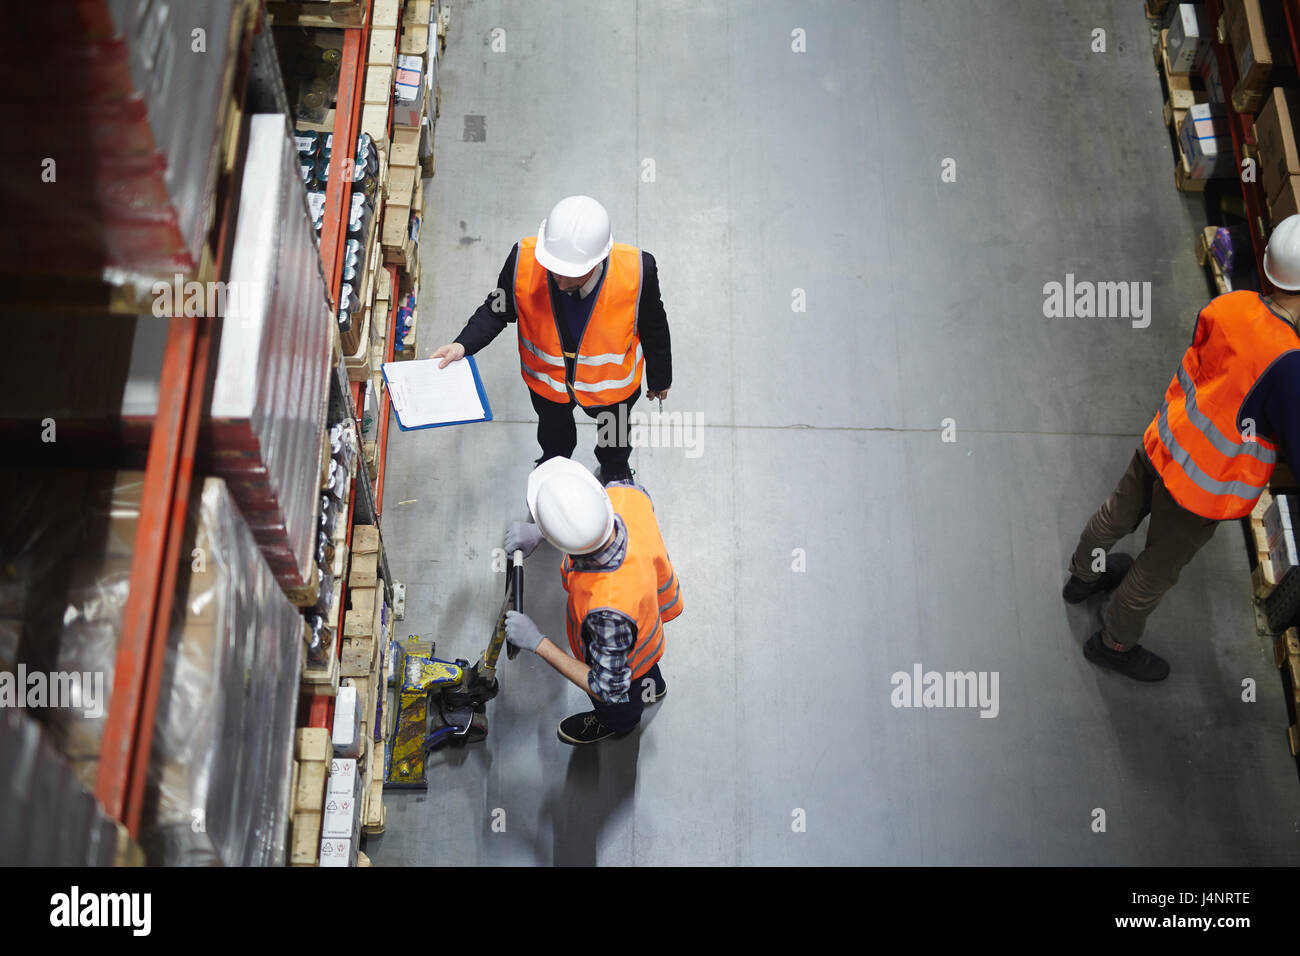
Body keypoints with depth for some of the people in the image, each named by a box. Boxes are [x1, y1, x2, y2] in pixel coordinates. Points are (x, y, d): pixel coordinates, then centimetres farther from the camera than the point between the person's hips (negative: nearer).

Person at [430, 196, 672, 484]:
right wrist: (463, 345, -34)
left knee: (614, 427, 34)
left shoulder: (637, 269, -38)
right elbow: (497, 310, -16)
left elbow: (654, 328, -17)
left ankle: (615, 470, 70)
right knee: (554, 427, 35)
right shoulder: (523, 259, -37)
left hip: (612, 383, -1)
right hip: (546, 379, 1)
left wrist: (659, 379, 0)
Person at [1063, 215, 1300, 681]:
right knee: (1159, 569, 20)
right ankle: (1115, 643, 44)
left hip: (1162, 444, 6)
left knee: (1119, 514, 32)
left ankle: (1083, 576, 62)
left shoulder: (1229, 305, -18)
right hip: (1205, 487, -6)